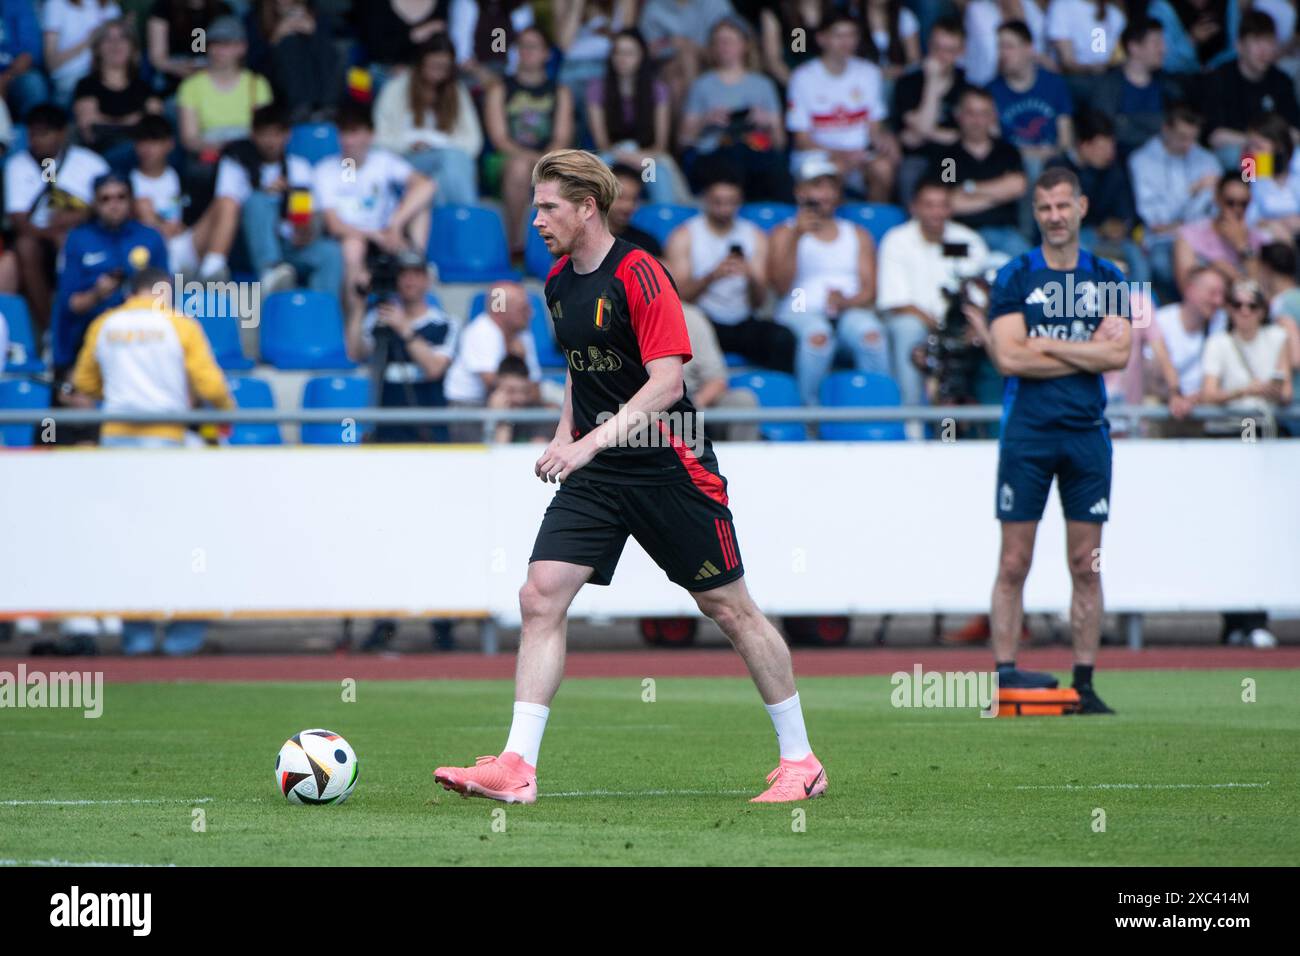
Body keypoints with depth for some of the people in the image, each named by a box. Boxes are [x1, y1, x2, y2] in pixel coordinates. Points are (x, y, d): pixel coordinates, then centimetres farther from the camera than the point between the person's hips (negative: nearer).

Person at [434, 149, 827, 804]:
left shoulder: (638, 274, -15)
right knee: (540, 597, -9)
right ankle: (517, 768, -12)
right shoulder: (559, 282, 9)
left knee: (729, 609, 3)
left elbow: (667, 383, -22)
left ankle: (799, 761, 16)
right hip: (593, 477, 7)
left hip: (669, 469, -7)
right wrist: (565, 433, 11)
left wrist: (590, 443, -28)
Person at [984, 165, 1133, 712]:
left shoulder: (1108, 280, 9)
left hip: (1087, 434, 2)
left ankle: (1084, 682, 7)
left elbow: (1119, 355, -4)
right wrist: (1087, 351, -7)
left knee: (1086, 566, 3)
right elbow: (1008, 356, -9)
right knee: (1014, 564, -3)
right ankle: (1004, 672, 0)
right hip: (1026, 435, -2)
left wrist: (1046, 345, -8)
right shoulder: (1014, 277, 3)